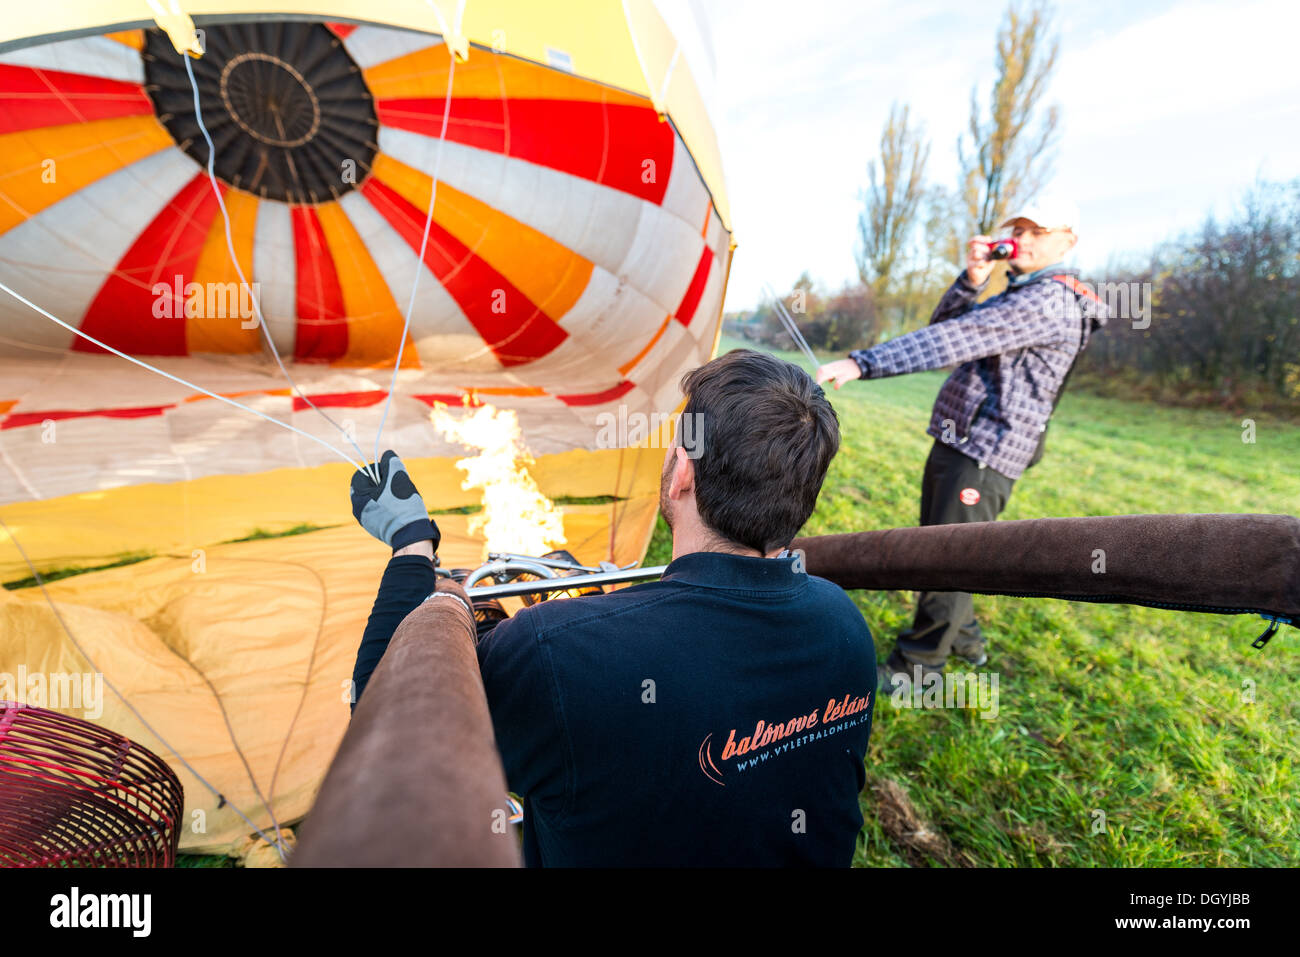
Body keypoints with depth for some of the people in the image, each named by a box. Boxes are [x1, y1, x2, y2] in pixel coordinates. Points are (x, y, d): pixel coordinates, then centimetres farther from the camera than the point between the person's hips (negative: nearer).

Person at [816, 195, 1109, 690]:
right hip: (954, 443, 10)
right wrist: (972, 279, -7)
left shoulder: (1051, 300, -14)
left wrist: (860, 363, -30)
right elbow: (945, 325, 11)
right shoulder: (1017, 296, 20)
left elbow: (954, 340, -26)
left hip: (984, 456, -10)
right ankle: (965, 638, 39)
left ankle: (916, 667, 10)